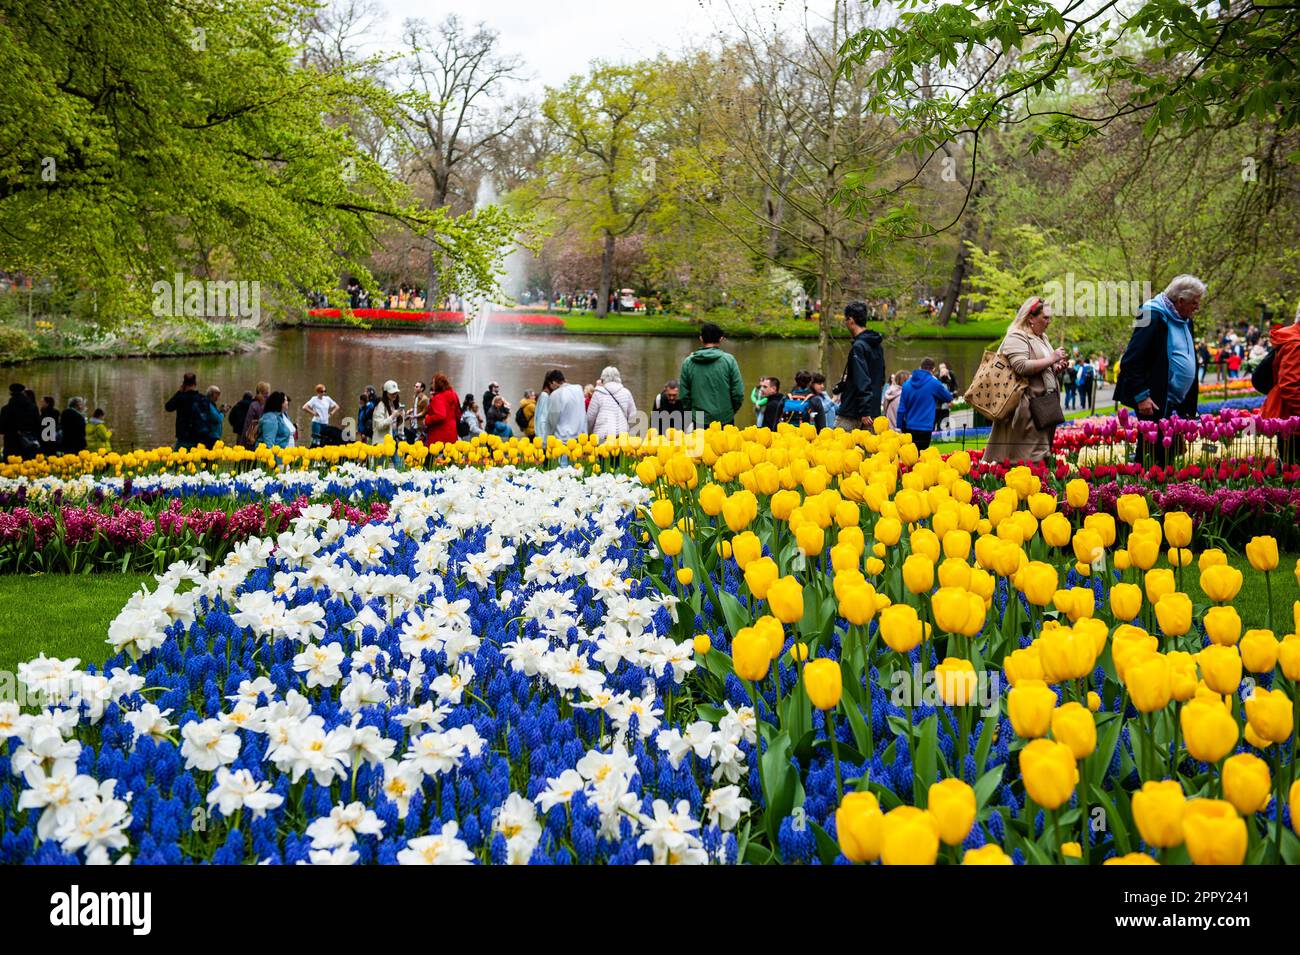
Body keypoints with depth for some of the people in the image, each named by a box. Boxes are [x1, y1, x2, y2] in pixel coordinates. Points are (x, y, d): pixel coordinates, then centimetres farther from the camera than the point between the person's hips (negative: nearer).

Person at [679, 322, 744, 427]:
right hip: (725, 420, -1)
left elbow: (684, 395, 2)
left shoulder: (688, 362, 0)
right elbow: (738, 393, -5)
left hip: (699, 422, 1)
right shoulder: (729, 360, -5)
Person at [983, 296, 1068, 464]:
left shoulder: (1042, 338, 20)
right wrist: (1051, 359, -18)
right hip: (1027, 407, -10)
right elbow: (1022, 367, -25)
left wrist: (1057, 367, 8)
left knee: (1042, 452, 8)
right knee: (1031, 455, -12)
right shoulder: (1016, 337, -10)